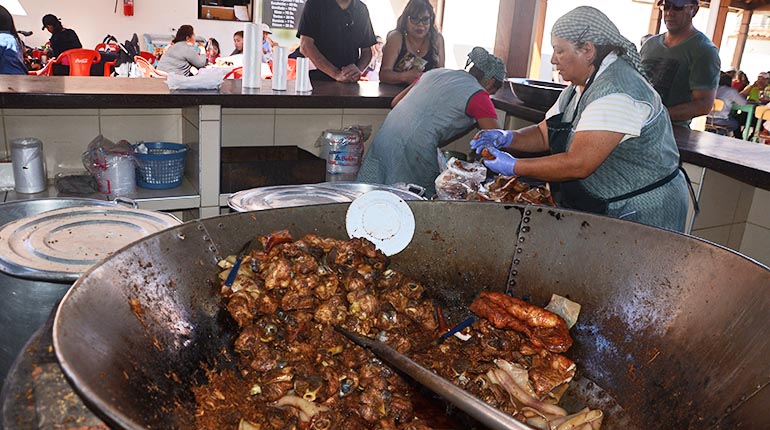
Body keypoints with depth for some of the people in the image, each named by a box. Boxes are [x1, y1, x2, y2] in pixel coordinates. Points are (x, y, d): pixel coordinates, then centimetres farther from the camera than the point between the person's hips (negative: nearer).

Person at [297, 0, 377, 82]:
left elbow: (367, 51, 13)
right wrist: (336, 73, -18)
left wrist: (358, 71, -10)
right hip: (317, 80, -4)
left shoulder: (362, 9, 10)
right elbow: (305, 46, -10)